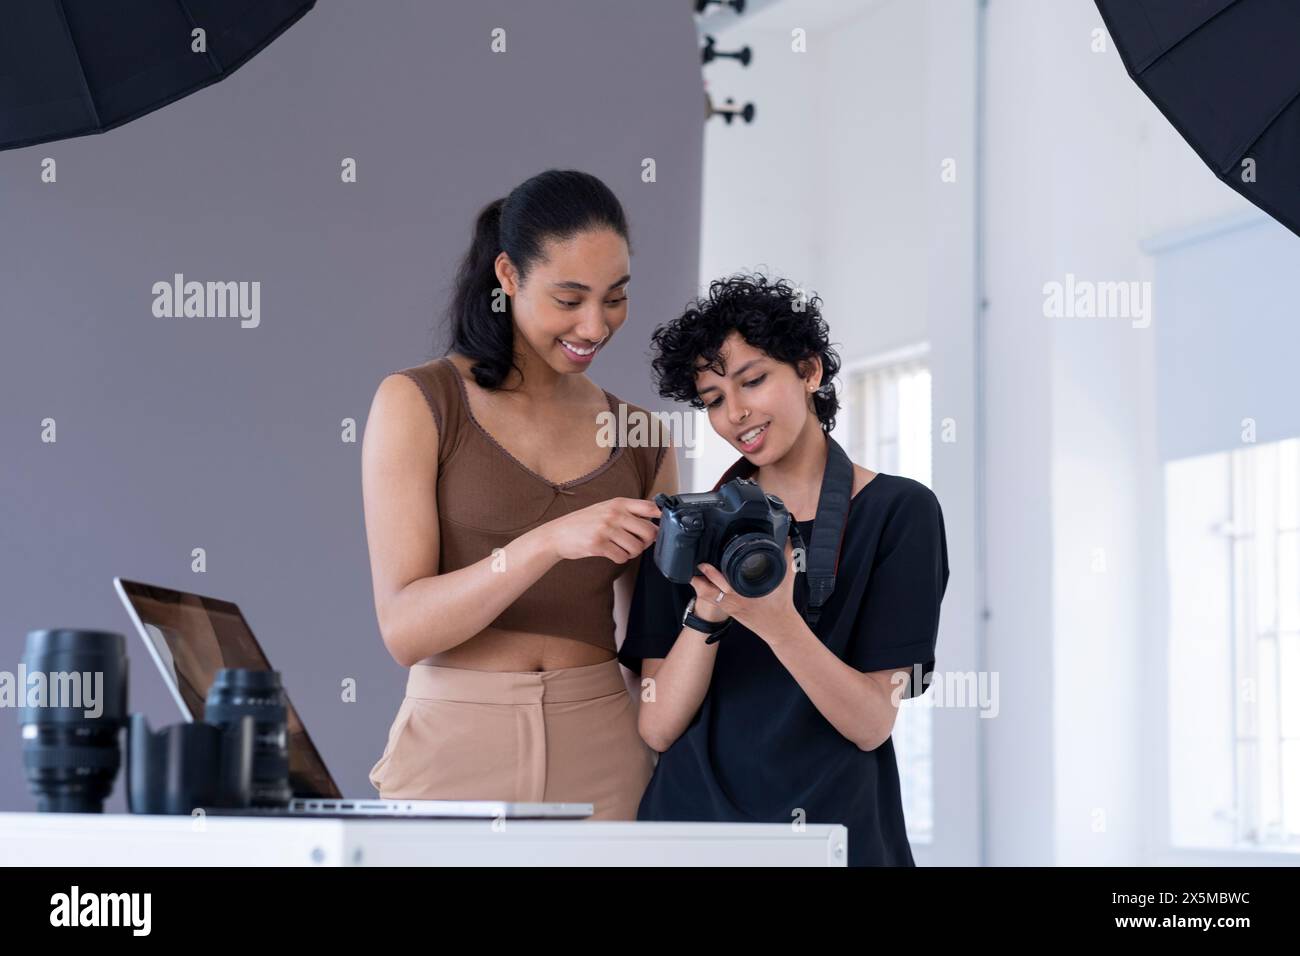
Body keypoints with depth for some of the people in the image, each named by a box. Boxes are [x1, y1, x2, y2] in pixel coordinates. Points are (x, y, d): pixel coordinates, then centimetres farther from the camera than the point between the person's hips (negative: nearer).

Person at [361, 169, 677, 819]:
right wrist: (551, 541, -24)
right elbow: (404, 629, -13)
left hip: (602, 759, 3)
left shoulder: (640, 439, 8)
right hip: (456, 756, -3)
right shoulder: (417, 402, -3)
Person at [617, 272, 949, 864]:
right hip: (693, 820, 2)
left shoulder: (898, 511, 0)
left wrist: (777, 623, -22)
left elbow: (873, 723, -8)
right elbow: (657, 727, -1)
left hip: (834, 833, -2)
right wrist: (706, 613, -16)